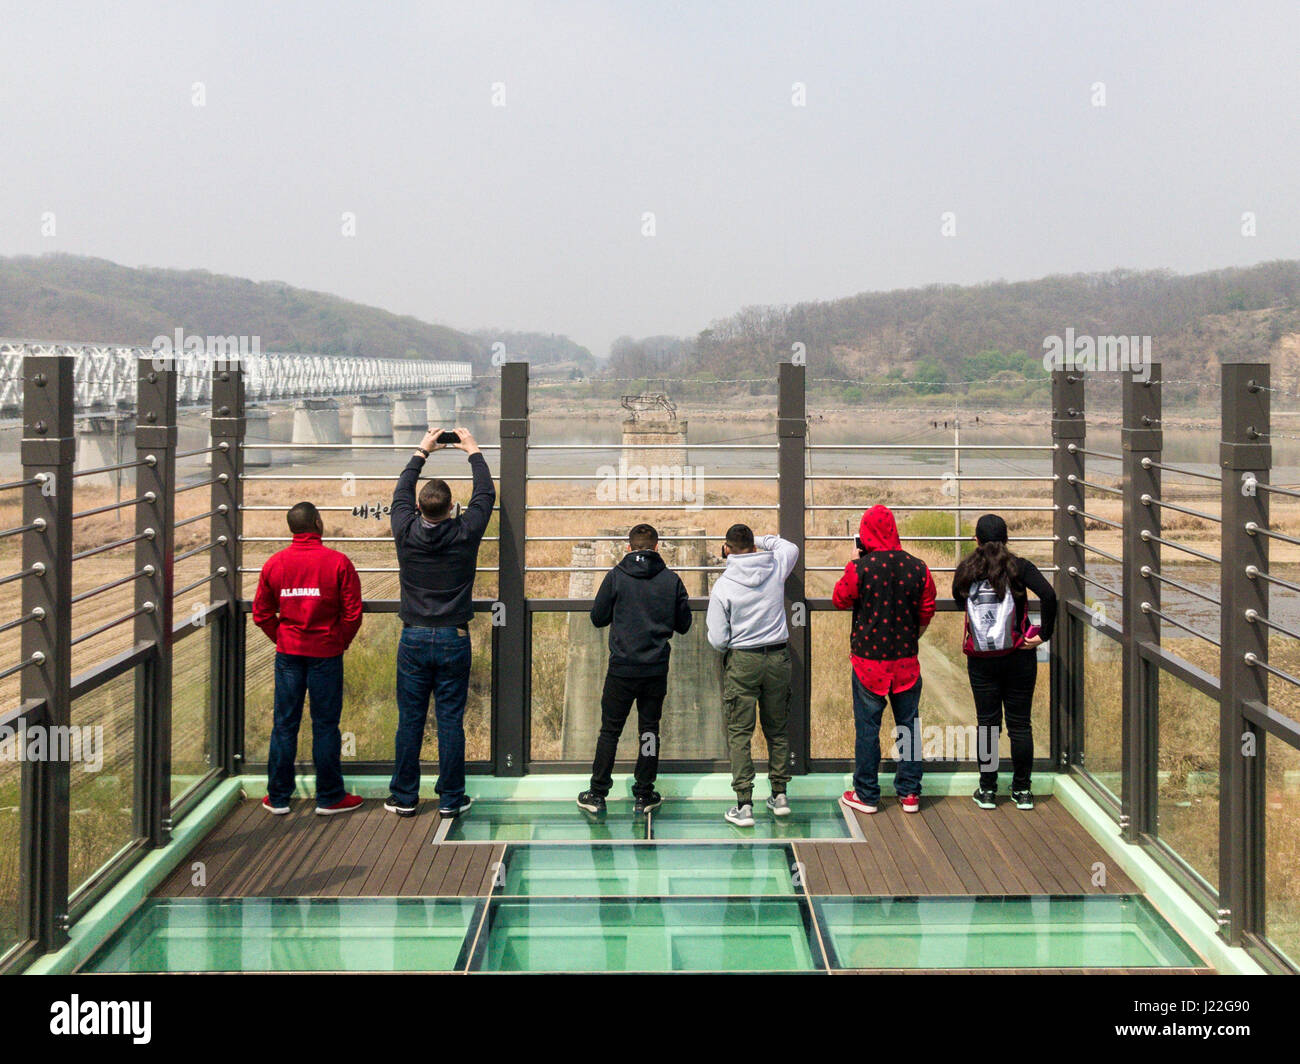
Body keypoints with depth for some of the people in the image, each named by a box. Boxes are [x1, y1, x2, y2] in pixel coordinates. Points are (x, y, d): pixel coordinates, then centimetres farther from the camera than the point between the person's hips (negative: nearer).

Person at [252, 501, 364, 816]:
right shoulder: (338, 562, -9)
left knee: (284, 724, 8)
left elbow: (261, 613, 5)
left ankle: (278, 798, 14)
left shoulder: (275, 563, 0)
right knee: (325, 725, 5)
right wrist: (341, 643, 5)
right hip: (325, 653, -3)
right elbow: (353, 613, -9)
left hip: (288, 652, 3)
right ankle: (329, 797, 12)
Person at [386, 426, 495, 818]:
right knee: (450, 720, 3)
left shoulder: (406, 533, -6)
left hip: (414, 638, 1)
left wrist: (421, 452, 25)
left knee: (410, 720, 6)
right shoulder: (465, 534, -9)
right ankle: (451, 798, 8)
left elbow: (400, 495, 14)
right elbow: (486, 495, 7)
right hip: (454, 639, -1)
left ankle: (404, 797, 12)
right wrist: (473, 452, 21)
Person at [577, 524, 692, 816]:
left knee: (610, 730, 7)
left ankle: (597, 794, 11)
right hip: (656, 669, 1)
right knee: (649, 730, 11)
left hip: (622, 668, -1)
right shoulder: (672, 580, -1)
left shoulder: (616, 576, -6)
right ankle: (644, 795, 15)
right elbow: (683, 625, 6)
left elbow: (598, 618, 1)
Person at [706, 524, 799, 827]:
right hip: (778, 658, 4)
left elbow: (718, 640, -9)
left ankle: (744, 804, -3)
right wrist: (763, 541, 24)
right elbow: (791, 547, 24)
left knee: (739, 734, 2)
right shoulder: (776, 567, -2)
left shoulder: (723, 587, -11)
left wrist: (714, 605, 8)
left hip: (742, 661, -4)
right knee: (777, 730, 15)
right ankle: (780, 796, 21)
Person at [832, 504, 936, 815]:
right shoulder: (917, 567, -3)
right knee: (908, 725, 12)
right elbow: (926, 614, 8)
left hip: (869, 659, -3)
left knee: (867, 727, 6)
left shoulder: (860, 568, -14)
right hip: (906, 660, 3)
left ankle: (866, 795, 12)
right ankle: (909, 793, 17)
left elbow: (840, 600, 3)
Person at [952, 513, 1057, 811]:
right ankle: (1022, 791, 13)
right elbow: (1048, 595, -19)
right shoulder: (1018, 567, -6)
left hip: (981, 660, 1)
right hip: (1018, 657, -1)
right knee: (1019, 723, 7)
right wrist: (1043, 634, -10)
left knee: (986, 723, 9)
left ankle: (987, 790, 12)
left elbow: (959, 600, 14)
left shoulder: (966, 571, 0)